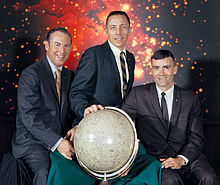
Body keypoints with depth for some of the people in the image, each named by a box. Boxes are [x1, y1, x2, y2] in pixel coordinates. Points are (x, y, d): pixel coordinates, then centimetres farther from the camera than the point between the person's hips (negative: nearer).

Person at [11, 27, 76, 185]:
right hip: (33, 141, -6)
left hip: (62, 140, 6)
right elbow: (29, 116, -16)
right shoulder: (31, 74, -8)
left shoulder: (69, 75, 13)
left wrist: (75, 128, -9)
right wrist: (56, 142, -25)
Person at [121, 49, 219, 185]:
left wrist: (181, 159, -13)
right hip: (155, 157, -1)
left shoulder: (190, 98, 8)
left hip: (187, 155, 2)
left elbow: (197, 138, 5)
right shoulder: (138, 94, 5)